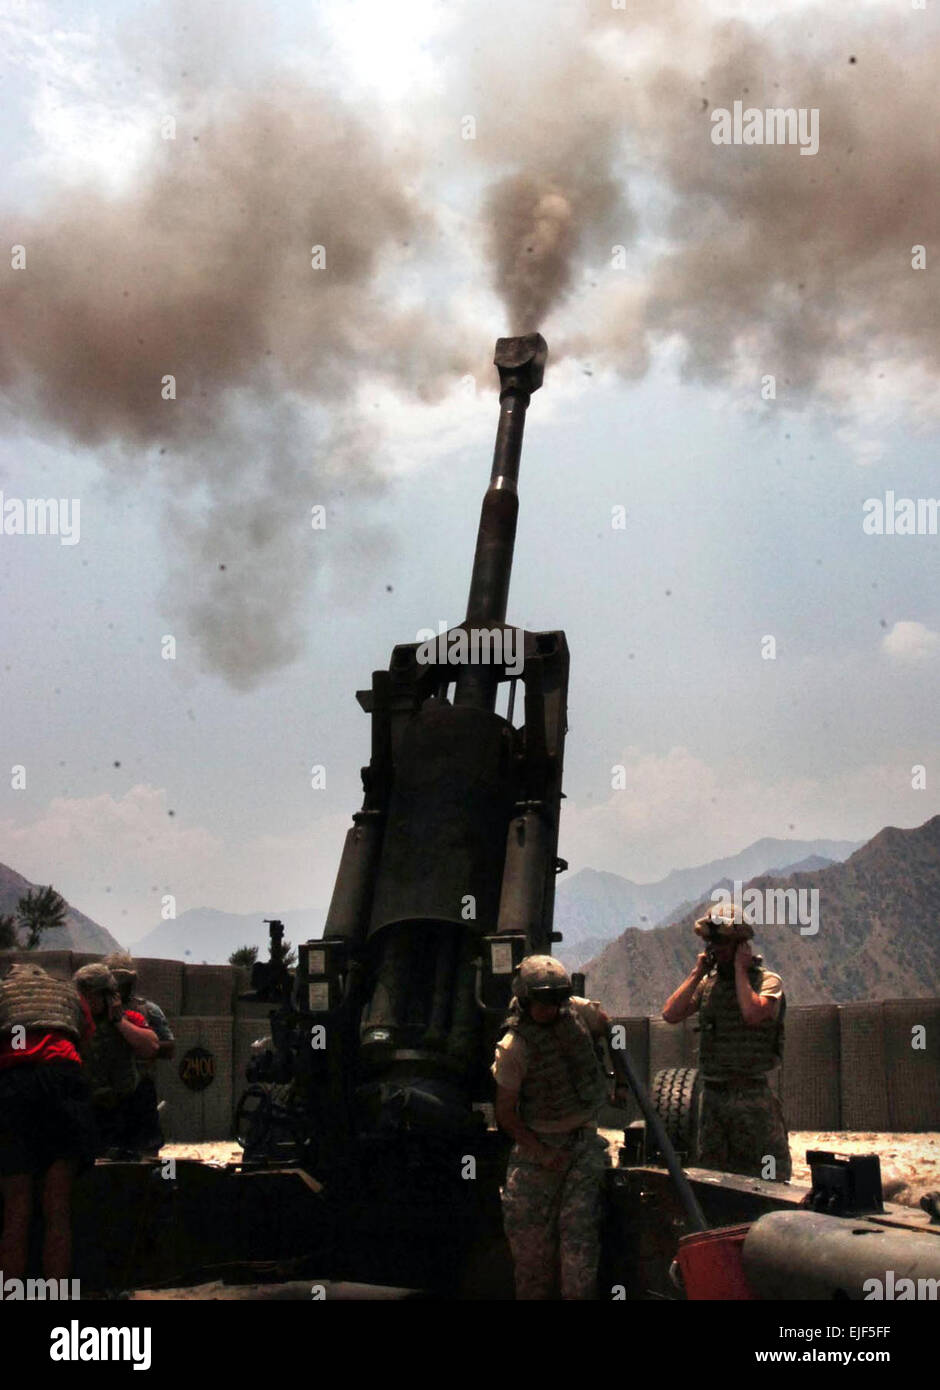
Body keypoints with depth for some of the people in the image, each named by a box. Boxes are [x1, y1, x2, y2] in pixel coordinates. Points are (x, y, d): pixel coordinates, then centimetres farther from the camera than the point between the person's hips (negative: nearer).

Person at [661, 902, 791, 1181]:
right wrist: (697, 973, -1)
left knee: (764, 1180, -2)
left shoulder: (768, 980, -5)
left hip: (752, 1098, -6)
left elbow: (753, 1014, -25)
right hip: (712, 1096, 6)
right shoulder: (707, 983, 10)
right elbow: (670, 1014, -1)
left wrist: (740, 969, -14)